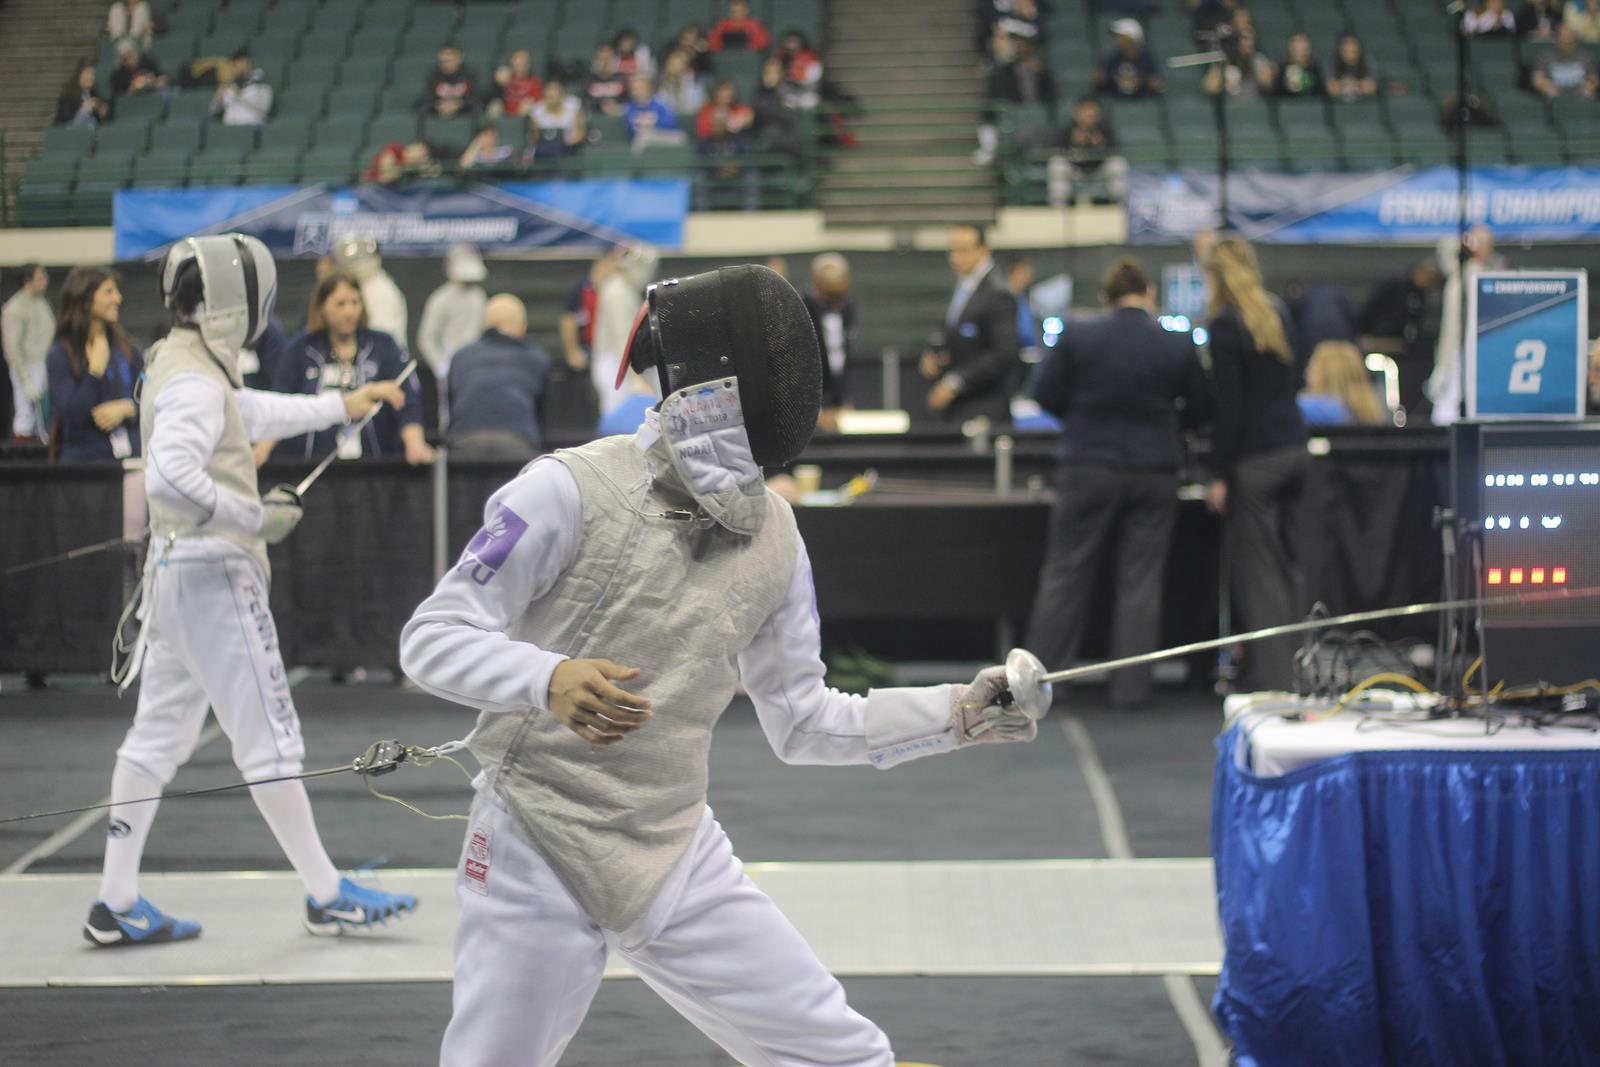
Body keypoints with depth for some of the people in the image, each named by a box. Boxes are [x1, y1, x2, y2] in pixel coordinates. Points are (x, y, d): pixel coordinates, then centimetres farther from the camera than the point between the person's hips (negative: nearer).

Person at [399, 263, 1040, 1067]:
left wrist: (955, 715, -2)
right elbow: (432, 638, -16)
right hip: (537, 856, -5)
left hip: (678, 857, 5)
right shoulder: (569, 490, -15)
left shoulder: (771, 534, 2)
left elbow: (801, 723, 10)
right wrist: (548, 680, -35)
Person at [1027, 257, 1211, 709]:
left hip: (1088, 468, -1)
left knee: (1066, 574, 8)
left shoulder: (1077, 336, -7)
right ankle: (1130, 687, 7)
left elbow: (1045, 393, -3)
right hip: (1154, 473, 1)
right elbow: (1199, 409, 5)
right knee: (1140, 580, 7)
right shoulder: (1178, 345, -4)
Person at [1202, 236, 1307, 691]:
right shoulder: (1279, 315, 11)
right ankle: (1293, 664, 19)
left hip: (1254, 456, -7)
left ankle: (1273, 674, -7)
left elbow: (1228, 404, -14)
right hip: (1293, 445, 7)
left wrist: (1220, 475, -12)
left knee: (1254, 567, -3)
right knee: (1286, 559, 15)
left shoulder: (1224, 326, -11)